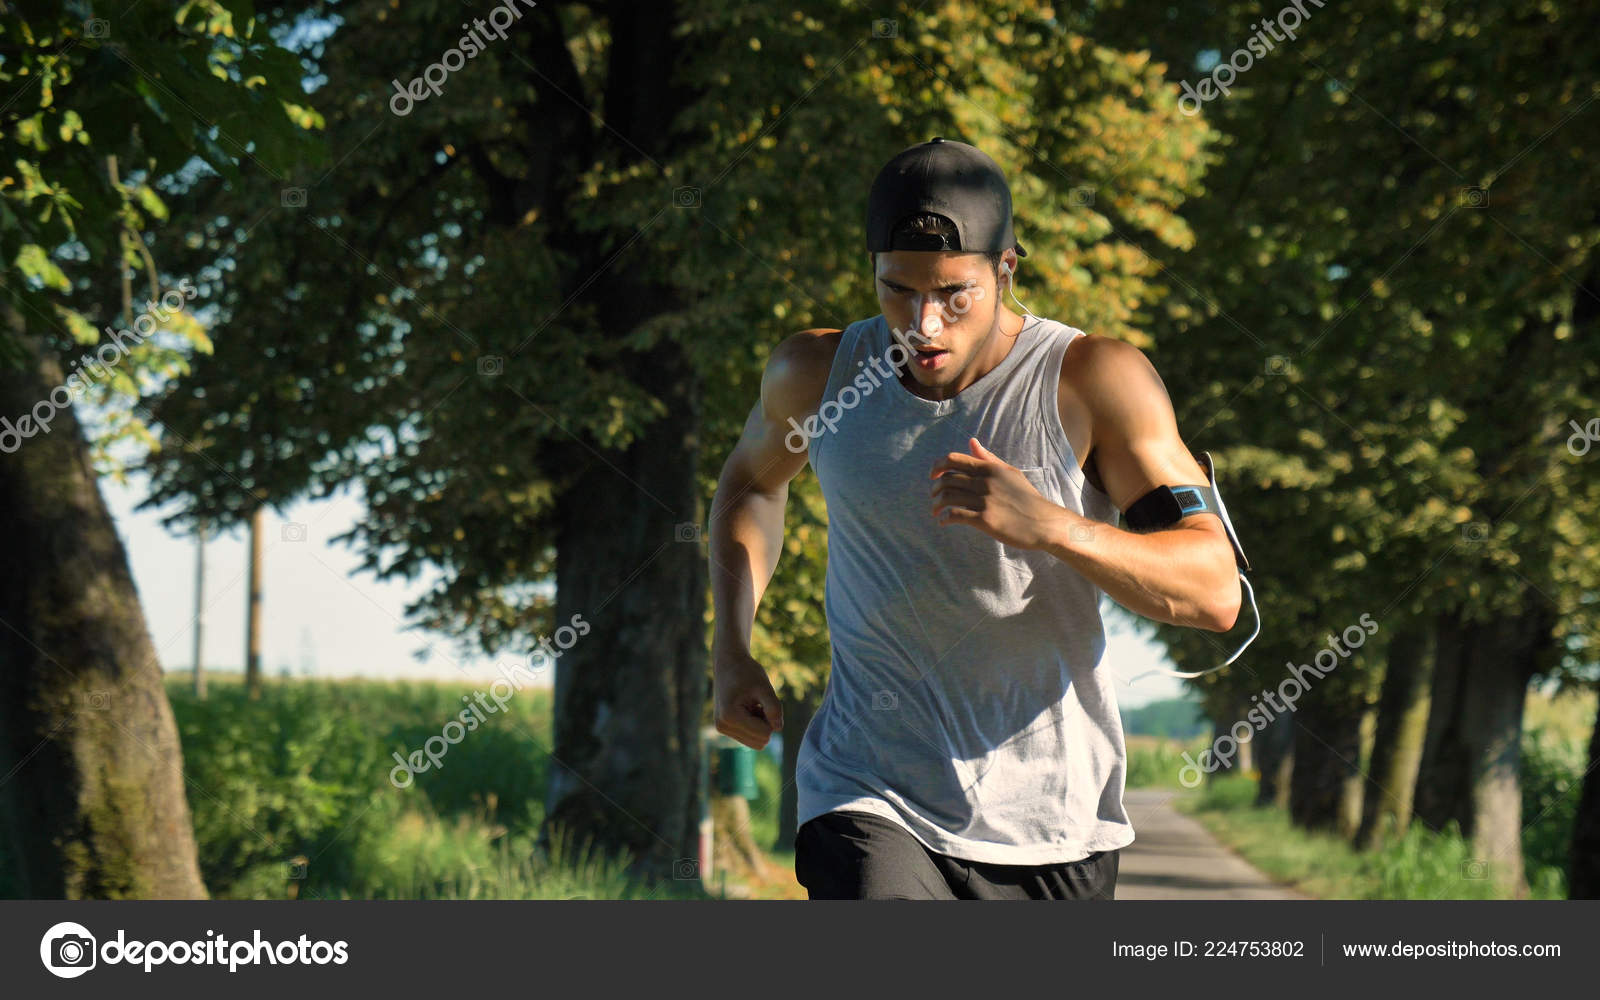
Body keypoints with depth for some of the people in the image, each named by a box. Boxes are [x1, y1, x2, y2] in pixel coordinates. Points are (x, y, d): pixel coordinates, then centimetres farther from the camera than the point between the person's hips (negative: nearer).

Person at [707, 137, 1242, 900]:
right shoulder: (818, 373, -1)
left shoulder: (1096, 381, -10)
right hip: (870, 800, 0)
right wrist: (730, 652, 9)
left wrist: (1050, 526, -32)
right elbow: (752, 480, 23)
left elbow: (1215, 592, -16)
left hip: (1049, 826, 0)